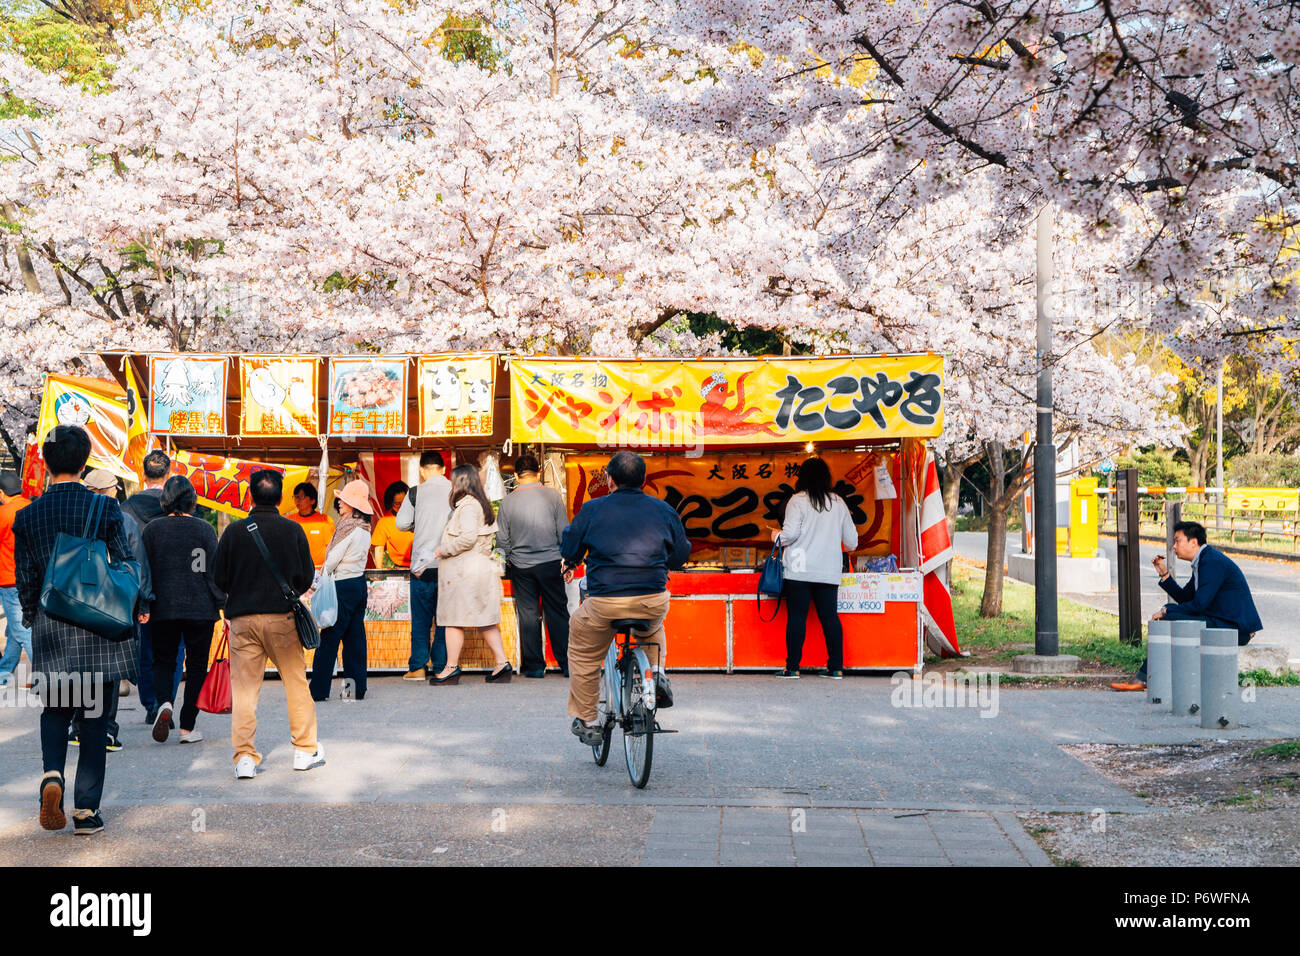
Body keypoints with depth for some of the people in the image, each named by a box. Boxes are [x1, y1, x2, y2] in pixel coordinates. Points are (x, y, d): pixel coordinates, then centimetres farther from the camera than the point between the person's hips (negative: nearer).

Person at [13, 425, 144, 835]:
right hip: (101, 631, -1)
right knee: (95, 716, 6)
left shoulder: (27, 516, -1)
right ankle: (87, 809, 6)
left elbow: (25, 579, 2)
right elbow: (126, 567, -5)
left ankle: (52, 771, -10)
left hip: (51, 632, 1)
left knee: (55, 710, 17)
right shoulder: (105, 508, -7)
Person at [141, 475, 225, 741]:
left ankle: (164, 703, -15)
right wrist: (223, 605, 0)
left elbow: (145, 570, 3)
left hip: (163, 607, 1)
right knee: (196, 665, 7)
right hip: (200, 609, -1)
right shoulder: (204, 529, -3)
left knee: (163, 660, 14)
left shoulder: (153, 529, 0)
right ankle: (187, 727, 5)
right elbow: (214, 570, -5)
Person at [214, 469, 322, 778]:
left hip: (242, 618, 1)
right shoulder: (292, 530, -4)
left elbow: (219, 579, 2)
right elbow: (307, 577, 1)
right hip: (282, 617, 0)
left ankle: (244, 756, -1)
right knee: (296, 682, 11)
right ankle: (305, 750, 16)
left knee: (244, 688, 4)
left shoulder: (234, 531, -3)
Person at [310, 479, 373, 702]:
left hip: (343, 585, -9)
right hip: (360, 583, 9)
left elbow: (333, 560, -14)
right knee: (355, 637, 10)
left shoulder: (348, 528, -16)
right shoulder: (365, 528, 9)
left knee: (329, 638, -5)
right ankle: (357, 687, 10)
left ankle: (318, 690, -3)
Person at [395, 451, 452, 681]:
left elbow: (401, 523, -1)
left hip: (423, 564, -1)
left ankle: (418, 667, 4)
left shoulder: (416, 492, -5)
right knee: (445, 616, 8)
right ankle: (440, 665, 8)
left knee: (421, 618, 6)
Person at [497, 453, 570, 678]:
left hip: (521, 566, 0)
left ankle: (534, 665, 10)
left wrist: (507, 560, 17)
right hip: (551, 562, 0)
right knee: (558, 613, 7)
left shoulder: (508, 501, -5)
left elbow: (502, 539, 1)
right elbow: (564, 531, -1)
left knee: (528, 615, 7)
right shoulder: (553, 495, -5)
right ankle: (567, 663, 8)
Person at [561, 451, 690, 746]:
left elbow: (569, 552, 8)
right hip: (654, 601, 2)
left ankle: (585, 721, 24)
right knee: (652, 630, 38)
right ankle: (657, 672, 14)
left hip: (604, 603, -2)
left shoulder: (592, 510, 1)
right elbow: (680, 555, 15)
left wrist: (573, 561, 32)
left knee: (583, 653, 22)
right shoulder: (663, 510, 7)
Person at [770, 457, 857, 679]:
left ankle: (792, 666, -1)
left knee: (796, 617, 0)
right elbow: (852, 539, 12)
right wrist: (849, 548, 35)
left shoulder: (798, 500, -5)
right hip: (829, 571, 4)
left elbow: (791, 534, -12)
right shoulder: (838, 502, 8)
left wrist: (777, 537, 10)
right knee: (829, 616, 7)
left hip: (800, 569, -3)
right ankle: (836, 667, 6)